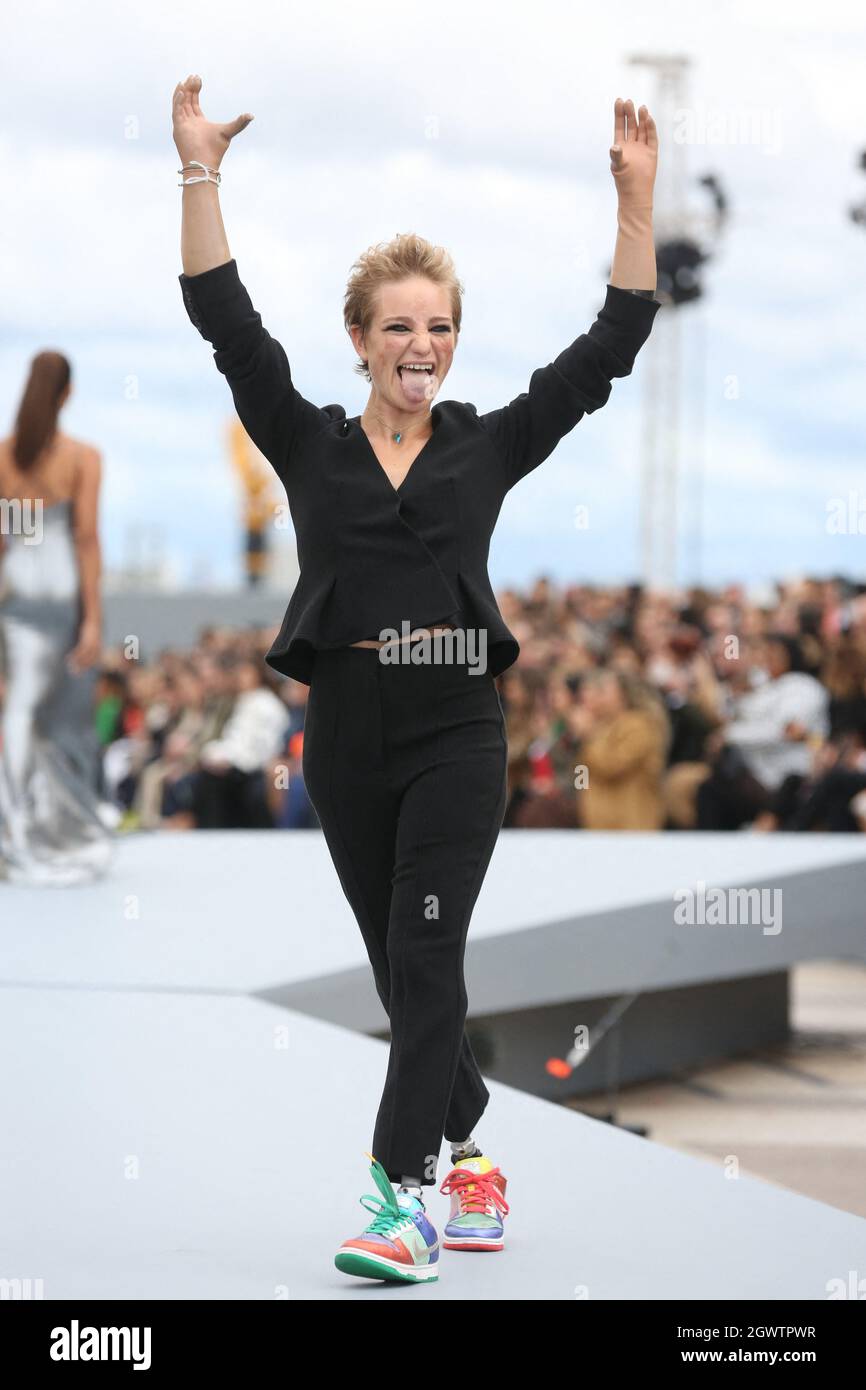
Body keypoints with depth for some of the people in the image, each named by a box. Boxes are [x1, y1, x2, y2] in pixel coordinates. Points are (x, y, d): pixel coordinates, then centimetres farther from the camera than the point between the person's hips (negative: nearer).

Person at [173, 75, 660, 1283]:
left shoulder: (488, 448, 6)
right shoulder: (311, 447, 6)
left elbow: (609, 348, 3)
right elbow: (228, 324, -1)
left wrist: (637, 200, -4)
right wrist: (199, 172, -9)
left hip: (458, 729, -2)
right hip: (346, 729, 2)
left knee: (426, 957, -11)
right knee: (400, 967, 10)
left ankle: (407, 1203, -16)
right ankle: (469, 1154, 28)